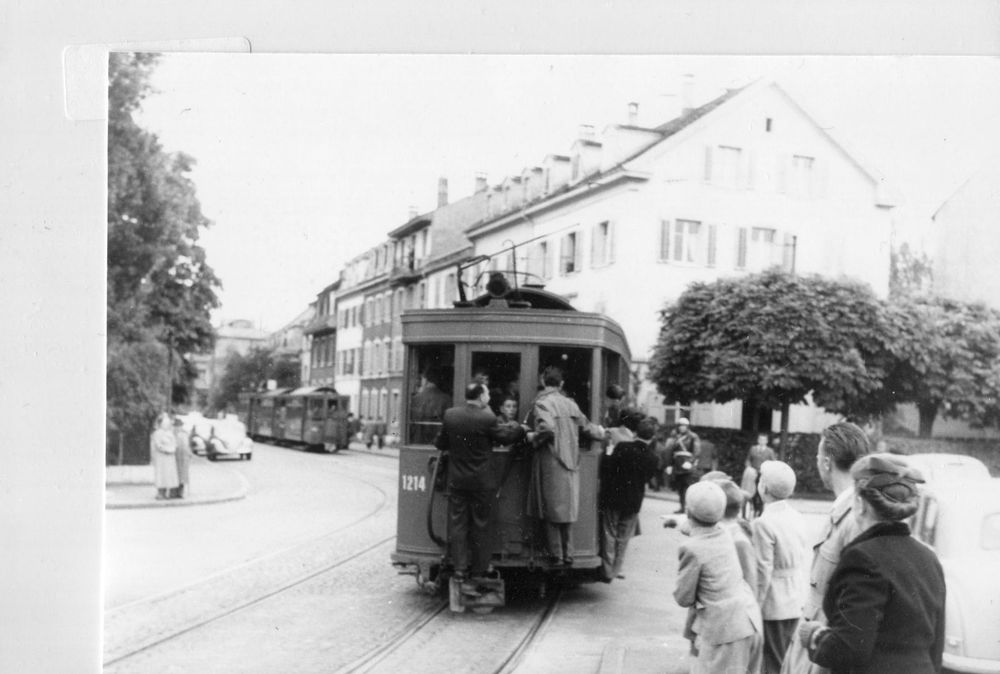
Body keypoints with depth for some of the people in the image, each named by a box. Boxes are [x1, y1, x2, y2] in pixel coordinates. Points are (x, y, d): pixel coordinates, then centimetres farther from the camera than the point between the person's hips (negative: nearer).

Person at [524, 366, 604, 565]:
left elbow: (547, 428, -27)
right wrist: (601, 432, 35)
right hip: (570, 465, 6)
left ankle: (556, 555, 6)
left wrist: (533, 437, -9)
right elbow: (586, 428, 16)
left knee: (552, 513, 3)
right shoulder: (570, 404, 8)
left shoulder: (541, 403, -10)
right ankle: (567, 554, 19)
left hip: (551, 465, -6)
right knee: (565, 511, 15)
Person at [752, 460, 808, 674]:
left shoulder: (764, 523, -20)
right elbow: (801, 562, 7)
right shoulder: (798, 517, 1)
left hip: (774, 605, -7)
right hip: (796, 603, 7)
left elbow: (763, 572, -19)